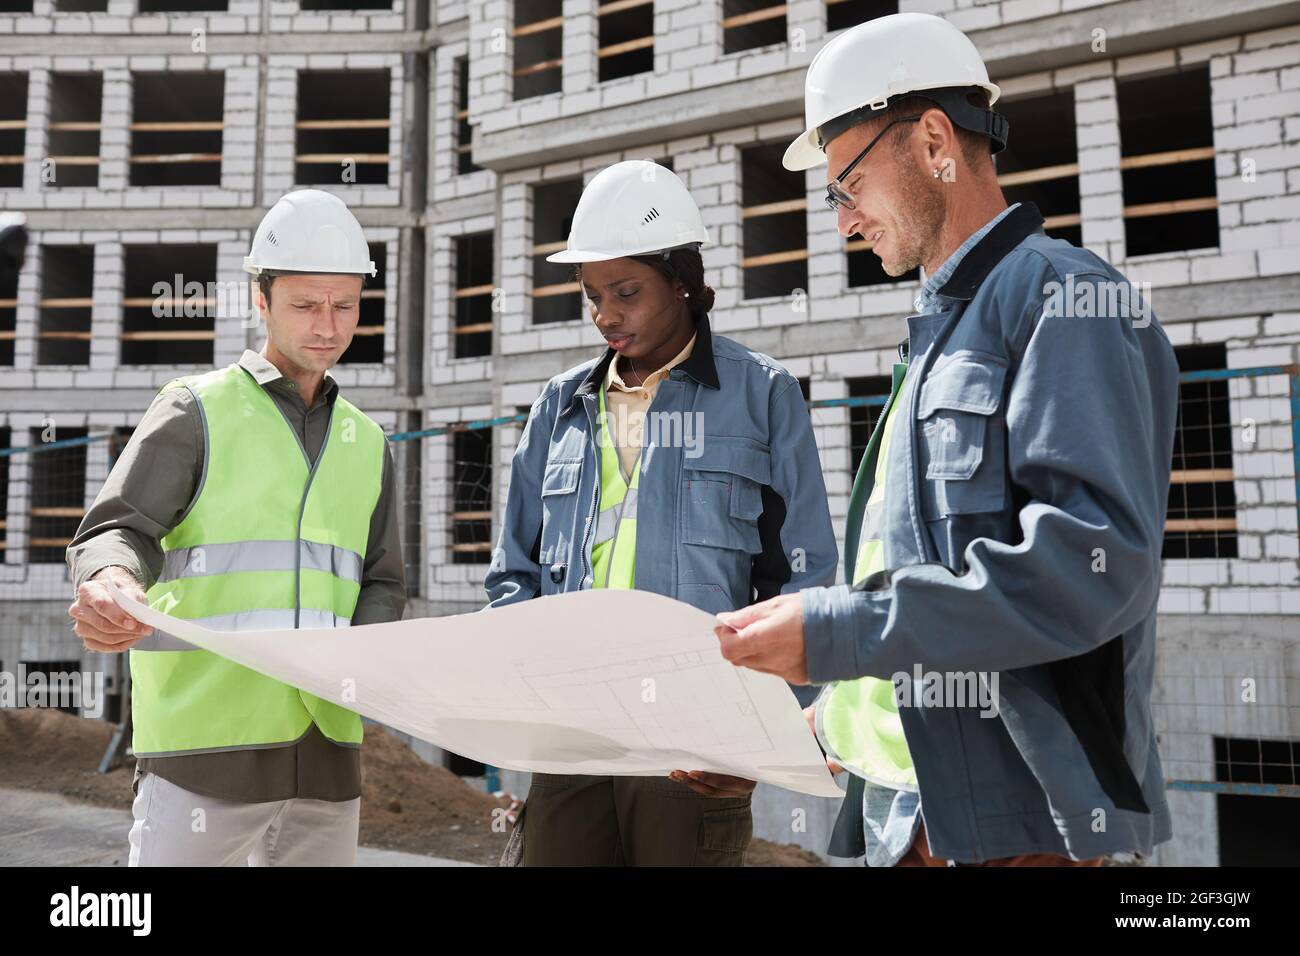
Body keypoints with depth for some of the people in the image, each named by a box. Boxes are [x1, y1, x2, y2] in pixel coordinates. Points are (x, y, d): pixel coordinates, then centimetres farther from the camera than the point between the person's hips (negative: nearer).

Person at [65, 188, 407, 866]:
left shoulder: (366, 442, 17)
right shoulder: (198, 410, 3)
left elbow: (381, 585, 15)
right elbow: (116, 532, -7)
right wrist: (112, 582, -30)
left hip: (326, 747, 5)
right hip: (205, 743, -4)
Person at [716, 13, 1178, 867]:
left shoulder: (1061, 296, -11)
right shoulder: (943, 331, 16)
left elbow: (1096, 558, -24)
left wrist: (835, 632, -23)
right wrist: (828, 720, 10)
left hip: (1011, 819, -8)